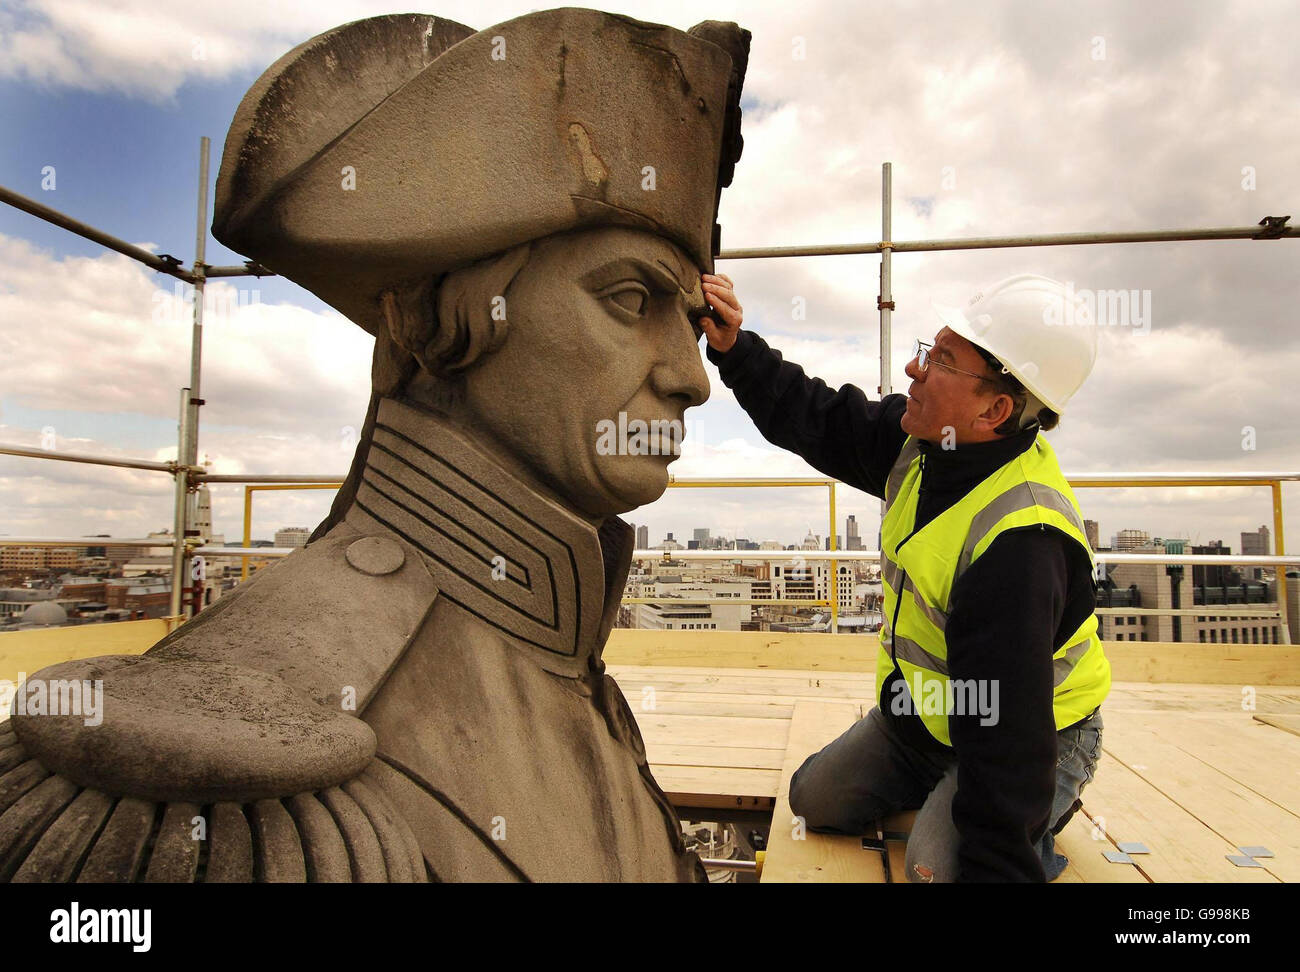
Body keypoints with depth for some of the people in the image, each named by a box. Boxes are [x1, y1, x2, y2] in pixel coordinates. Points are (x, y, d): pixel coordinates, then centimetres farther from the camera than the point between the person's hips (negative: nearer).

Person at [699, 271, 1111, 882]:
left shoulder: (1020, 545, -39)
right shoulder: (928, 441, -13)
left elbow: (1006, 731, -38)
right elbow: (817, 418, -2)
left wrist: (994, 865, -34)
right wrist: (734, 349, -13)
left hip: (1034, 740, -7)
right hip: (924, 714, 8)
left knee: (937, 862, -30)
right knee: (814, 799, 12)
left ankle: (1041, 816, 2)